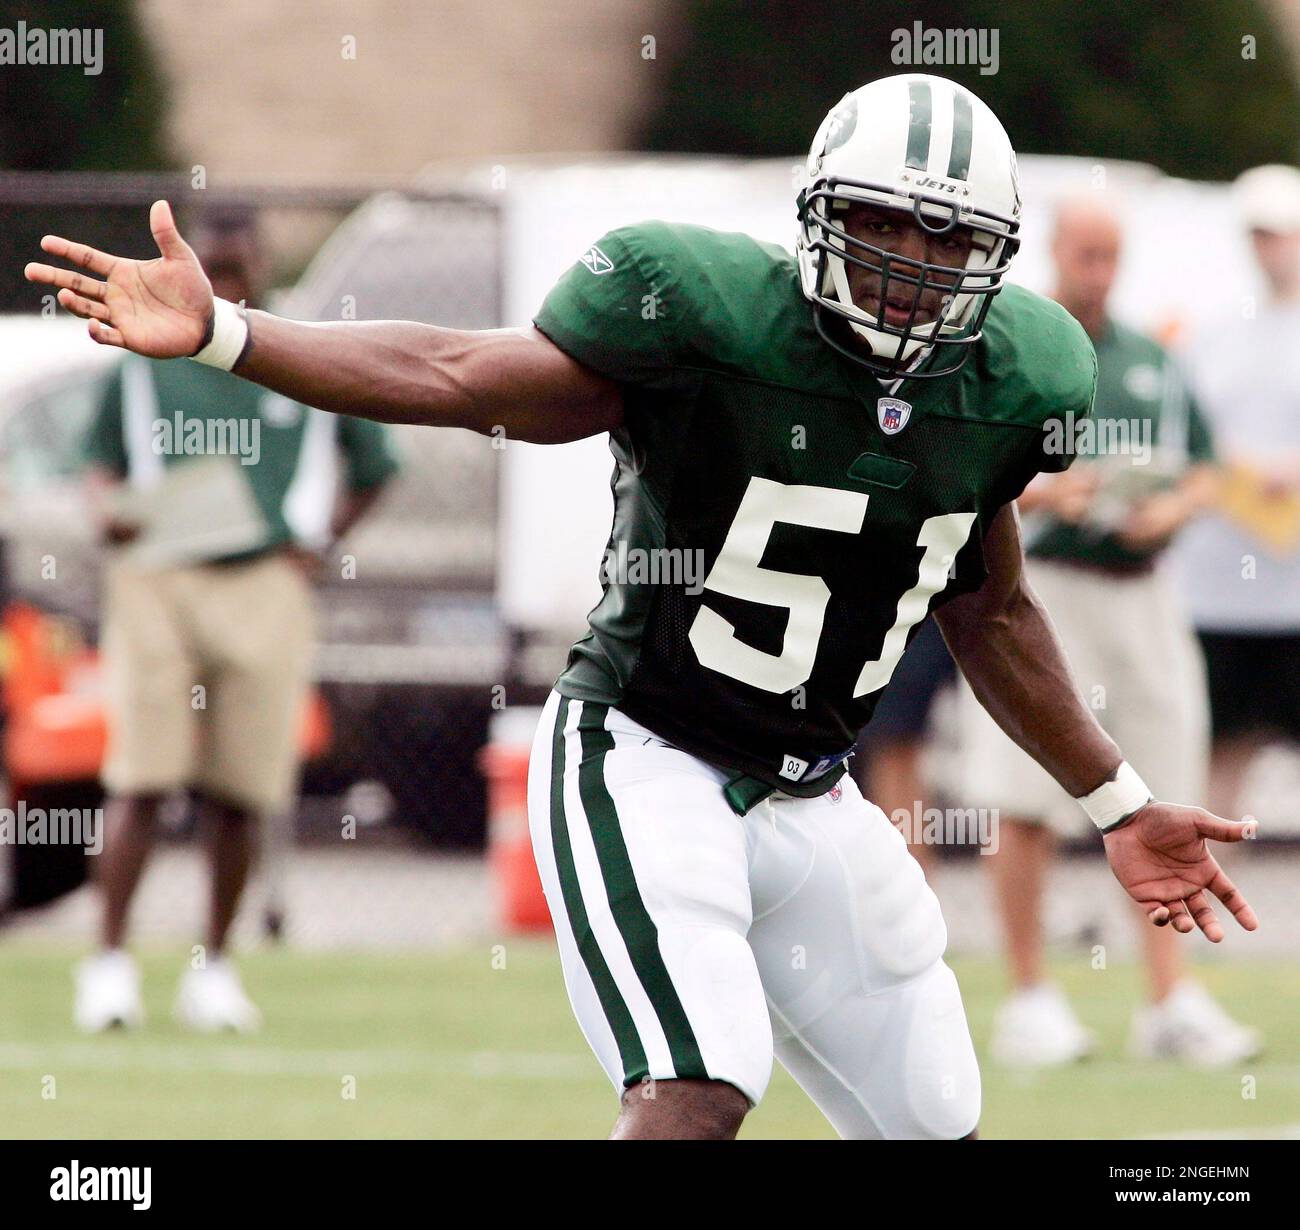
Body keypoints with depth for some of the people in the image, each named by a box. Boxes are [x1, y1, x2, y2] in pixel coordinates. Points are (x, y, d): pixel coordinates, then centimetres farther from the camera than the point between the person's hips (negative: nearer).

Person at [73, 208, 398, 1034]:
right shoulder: (146, 366, 9)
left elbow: (375, 469, 18)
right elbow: (105, 462, 15)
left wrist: (320, 544, 5)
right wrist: (109, 507, -8)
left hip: (267, 588, 1)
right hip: (158, 581, -1)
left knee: (241, 792, 1)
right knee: (141, 781, -9)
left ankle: (215, 967, 12)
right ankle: (111, 960, -9)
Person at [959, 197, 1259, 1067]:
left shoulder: (1153, 363, 15)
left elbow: (1203, 474, 17)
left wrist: (1170, 512, -4)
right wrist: (1040, 494, -19)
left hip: (1141, 593, 4)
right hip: (1039, 592, -4)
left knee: (1161, 805, 1)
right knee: (1030, 807, -5)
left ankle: (1172, 999, 4)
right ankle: (1031, 1000, 3)